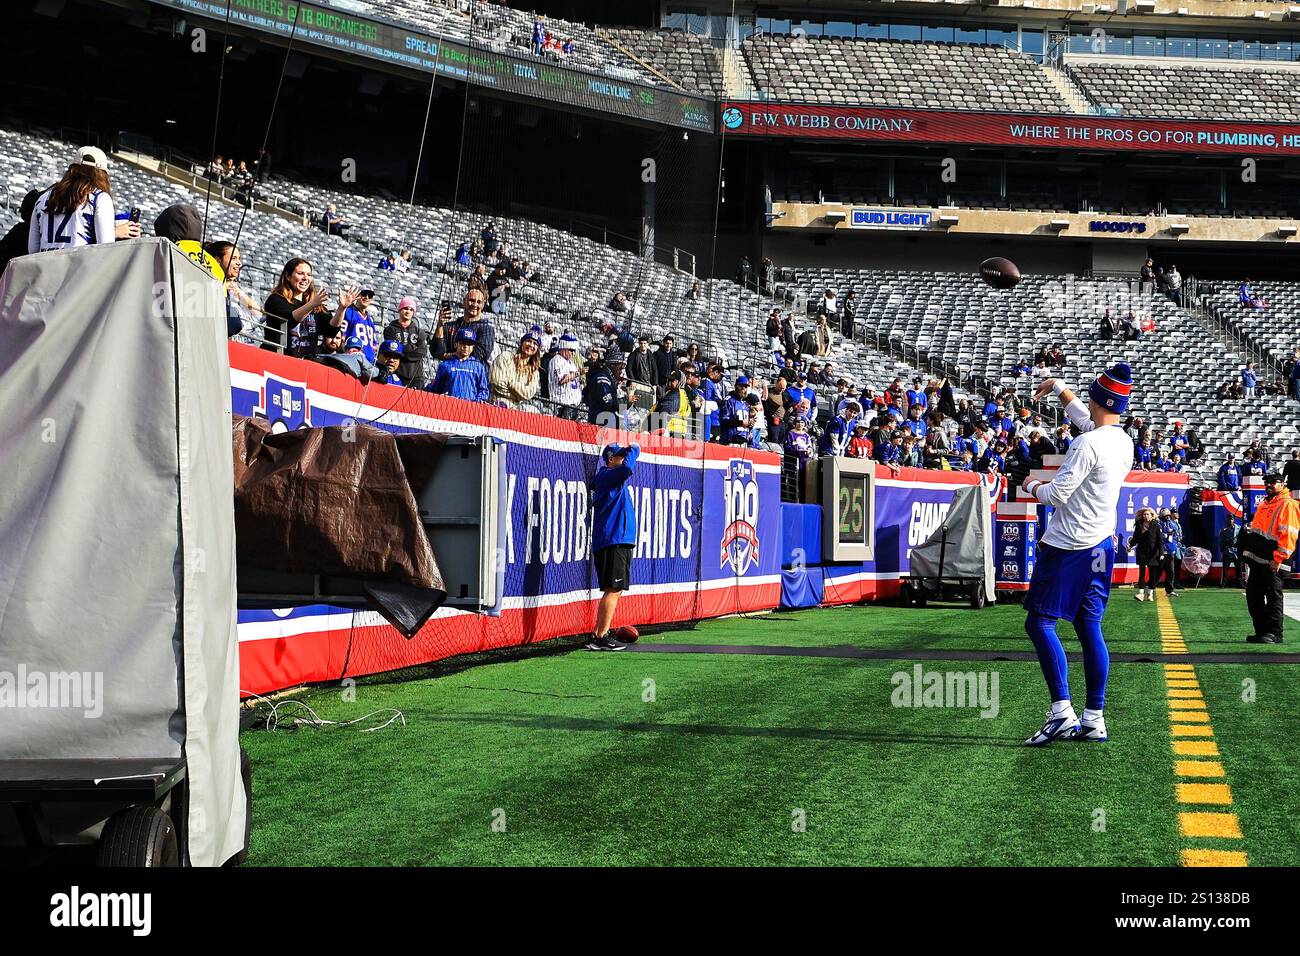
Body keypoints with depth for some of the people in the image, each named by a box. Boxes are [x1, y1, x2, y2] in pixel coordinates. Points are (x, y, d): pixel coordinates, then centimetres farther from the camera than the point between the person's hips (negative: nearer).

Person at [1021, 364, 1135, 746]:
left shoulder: (1088, 443, -18)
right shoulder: (1125, 442, 9)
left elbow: (1058, 494, -19)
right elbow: (1083, 415, 28)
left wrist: (1032, 486, 1)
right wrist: (1057, 387, 36)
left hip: (1069, 549, -8)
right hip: (1101, 546, 8)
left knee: (1039, 622, -5)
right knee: (1090, 629, 10)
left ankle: (1062, 711, -13)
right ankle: (1094, 718, 10)